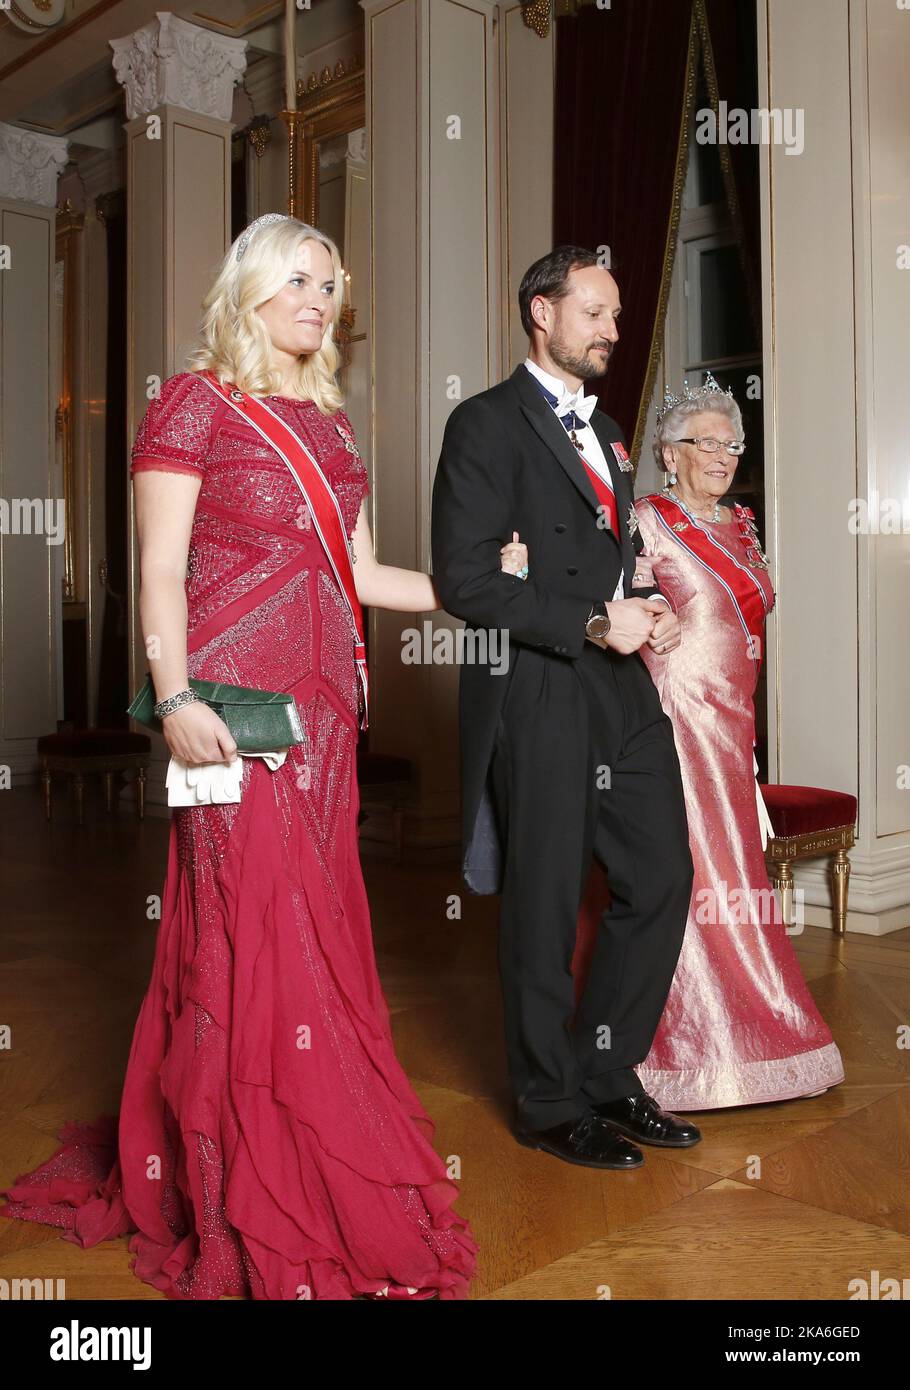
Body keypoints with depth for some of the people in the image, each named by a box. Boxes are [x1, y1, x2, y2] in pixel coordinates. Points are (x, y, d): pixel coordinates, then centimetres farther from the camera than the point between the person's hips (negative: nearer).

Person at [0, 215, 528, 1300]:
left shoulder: (328, 421, 19)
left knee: (316, 922, 8)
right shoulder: (196, 402, -1)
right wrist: (174, 699, -19)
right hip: (236, 704, -7)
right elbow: (160, 570, -8)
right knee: (255, 931, -4)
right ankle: (262, 1205, 9)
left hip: (323, 703, 7)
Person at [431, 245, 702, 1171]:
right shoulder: (487, 424, -6)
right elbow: (464, 578, -15)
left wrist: (646, 612, 4)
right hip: (536, 696, -8)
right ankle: (550, 1103, 22)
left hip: (622, 694, 8)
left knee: (663, 879, 9)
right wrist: (594, 624, -16)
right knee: (543, 906, 4)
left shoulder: (606, 432, 19)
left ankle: (606, 1074, 27)